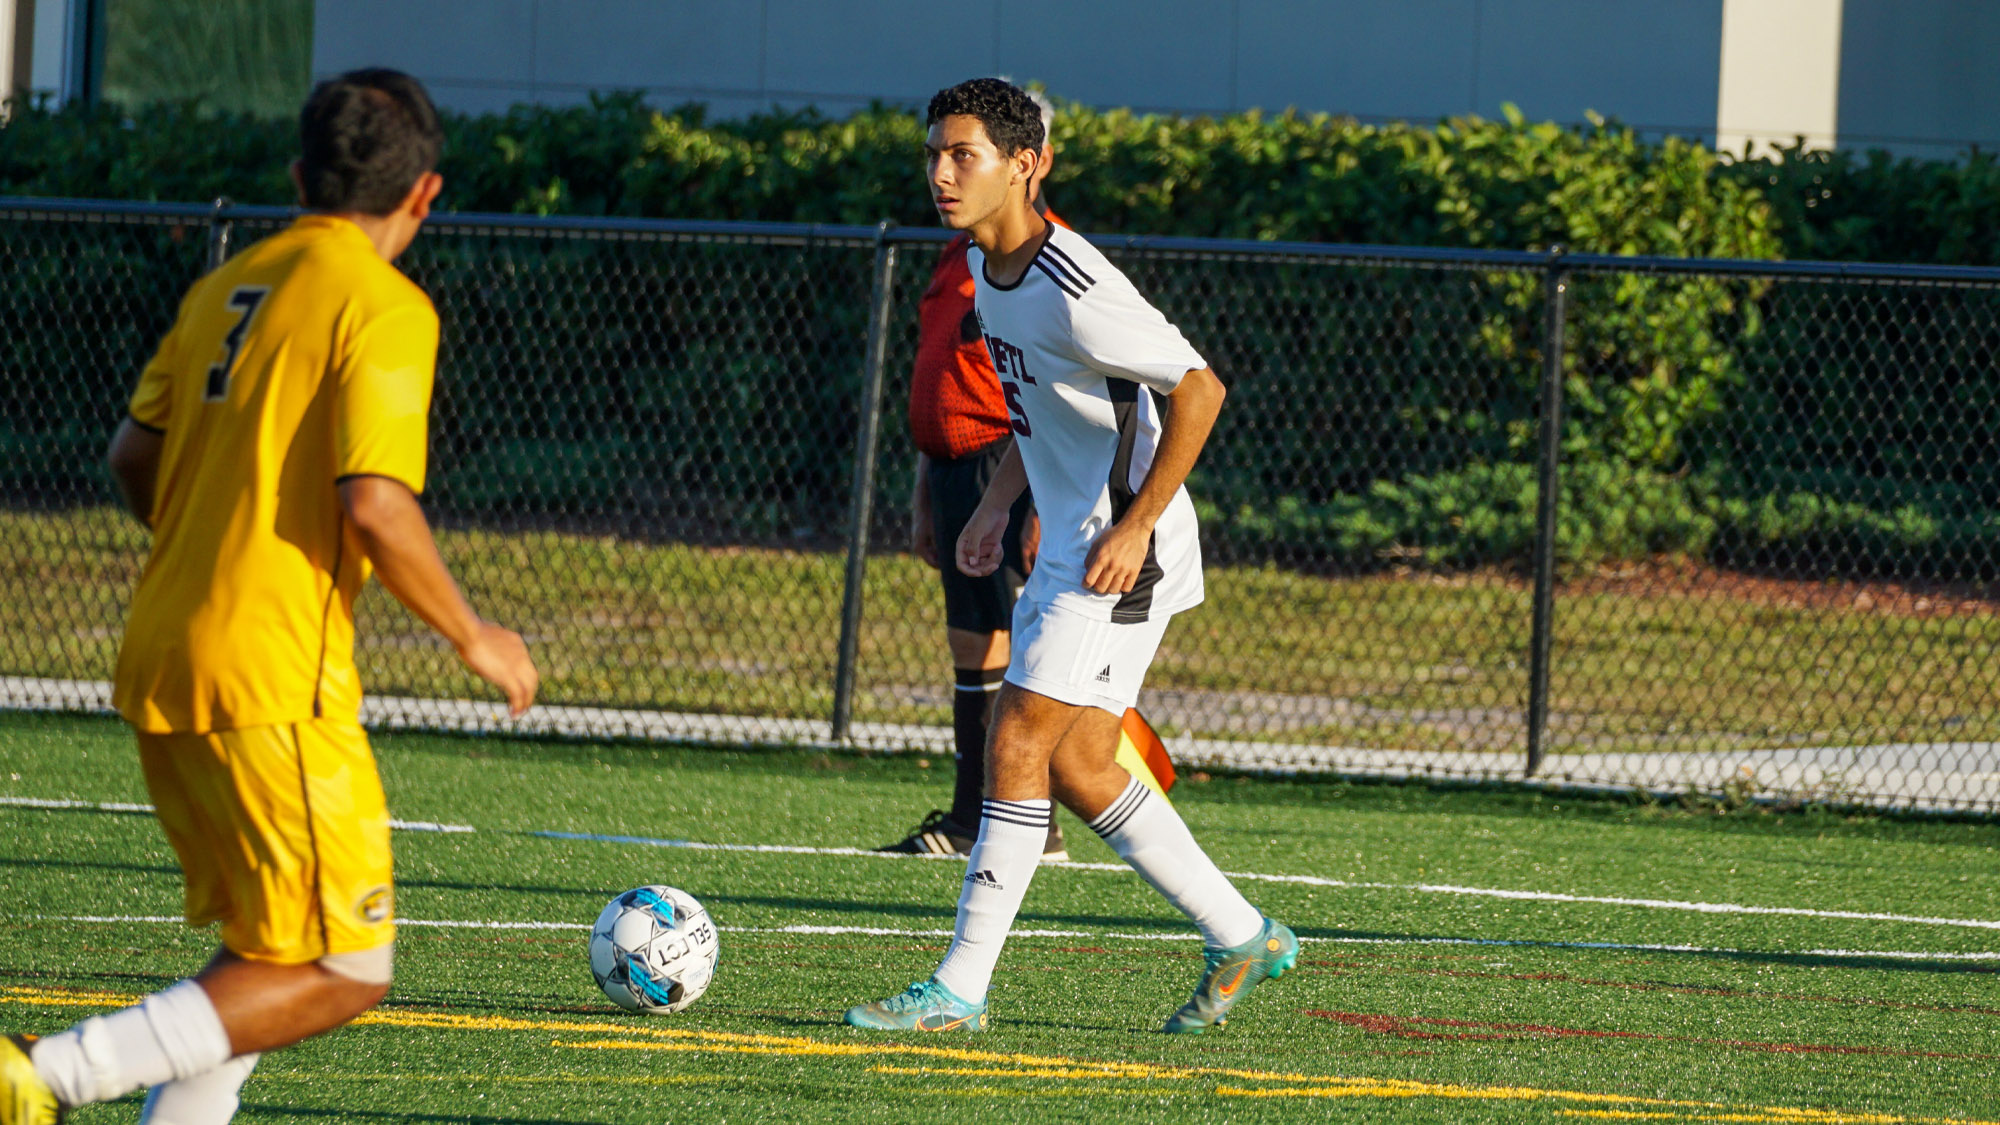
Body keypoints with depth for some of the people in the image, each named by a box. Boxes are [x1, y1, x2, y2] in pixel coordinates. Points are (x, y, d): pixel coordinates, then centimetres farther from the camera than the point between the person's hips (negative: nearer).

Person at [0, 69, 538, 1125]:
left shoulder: (226, 286, 14)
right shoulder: (383, 306, -9)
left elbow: (134, 457, 17)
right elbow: (375, 506, -18)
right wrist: (472, 636, -5)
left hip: (158, 667, 9)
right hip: (270, 681, -9)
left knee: (268, 957, 18)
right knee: (342, 973, -5)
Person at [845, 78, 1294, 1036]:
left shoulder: (1073, 289, -23)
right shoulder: (987, 266, 7)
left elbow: (1197, 391, -22)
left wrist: (1137, 526, -21)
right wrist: (998, 504, 17)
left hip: (1121, 551, -10)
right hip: (1066, 544, 10)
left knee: (1018, 741, -13)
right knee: (1076, 767, 10)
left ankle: (960, 989, -11)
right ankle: (1240, 937, 22)